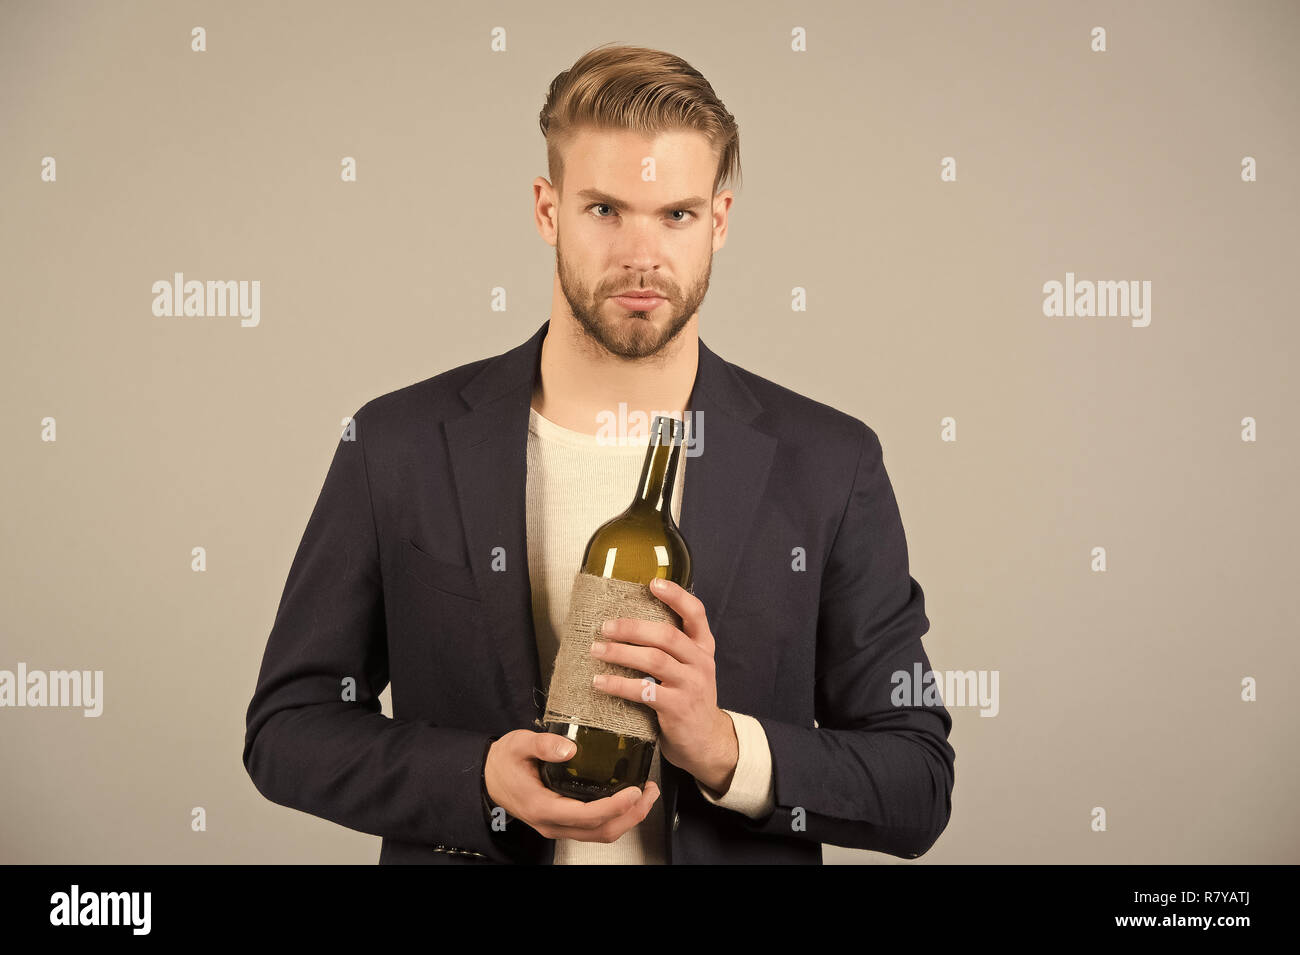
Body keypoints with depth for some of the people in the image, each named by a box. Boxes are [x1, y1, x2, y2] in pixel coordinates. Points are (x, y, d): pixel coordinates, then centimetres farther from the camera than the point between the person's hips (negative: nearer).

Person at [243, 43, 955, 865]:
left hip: (732, 847, 1)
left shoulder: (831, 464, -10)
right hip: (473, 848, 0)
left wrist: (725, 747, -24)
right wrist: (482, 780, -20)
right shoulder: (400, 444, -9)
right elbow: (288, 725, -4)